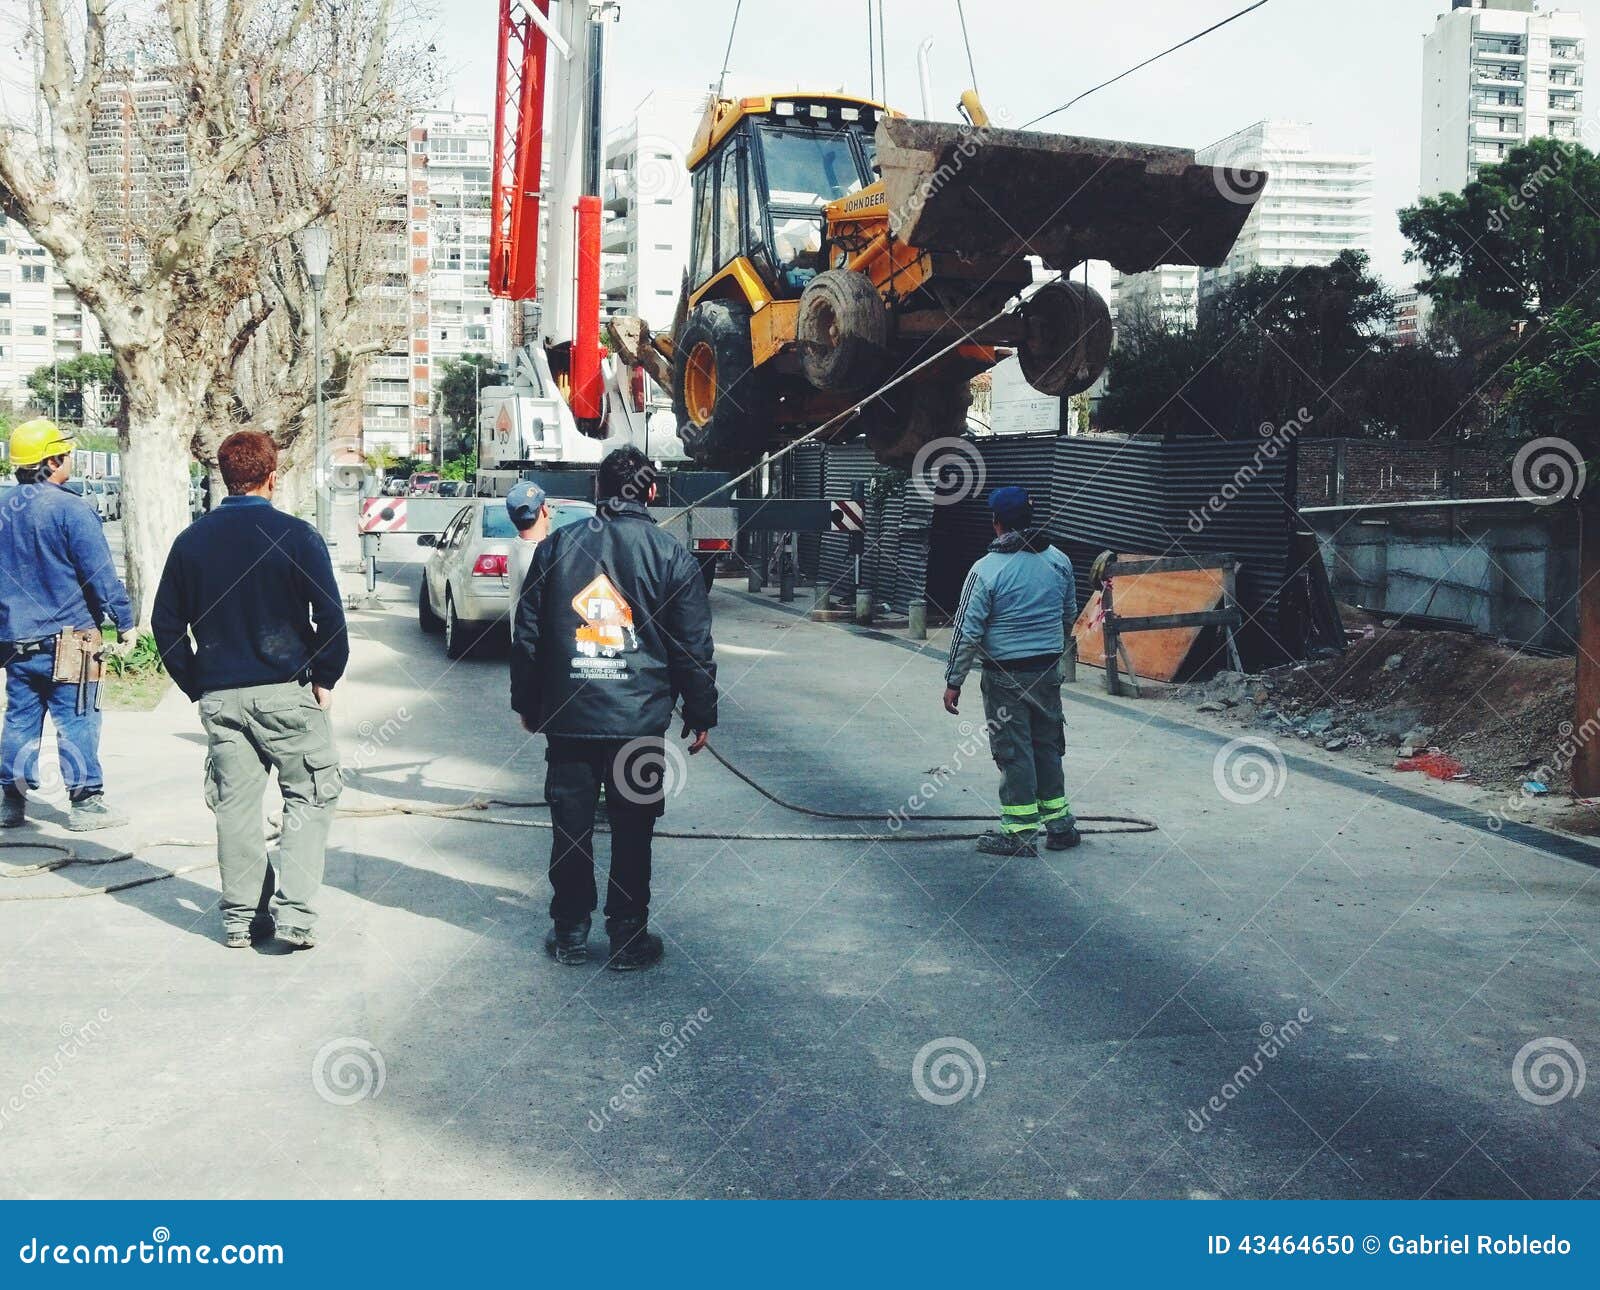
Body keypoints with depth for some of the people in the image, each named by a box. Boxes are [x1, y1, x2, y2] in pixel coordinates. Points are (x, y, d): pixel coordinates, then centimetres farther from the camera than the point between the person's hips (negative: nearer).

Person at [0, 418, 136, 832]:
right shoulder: (70, 509, -13)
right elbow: (100, 573, -15)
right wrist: (125, 622, -9)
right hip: (64, 638, -7)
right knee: (77, 721, 0)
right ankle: (85, 803, 3)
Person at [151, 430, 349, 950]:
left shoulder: (192, 540, 4)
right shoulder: (296, 535, -9)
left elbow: (166, 623, 8)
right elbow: (331, 617, -12)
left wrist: (196, 686, 14)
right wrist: (325, 679, 0)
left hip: (218, 696, 4)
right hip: (286, 692, -4)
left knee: (234, 804, 11)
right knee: (309, 797, 7)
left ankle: (241, 917, 18)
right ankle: (296, 915, -1)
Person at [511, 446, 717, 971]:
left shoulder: (556, 545, 4)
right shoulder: (671, 554, -2)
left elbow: (527, 633, 8)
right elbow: (695, 646, -1)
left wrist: (526, 702, 18)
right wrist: (701, 714, 9)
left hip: (567, 716, 2)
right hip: (640, 720, -2)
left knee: (570, 826, 10)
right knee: (632, 829, 7)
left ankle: (569, 932, 19)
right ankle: (628, 936, 14)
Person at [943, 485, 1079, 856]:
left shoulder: (986, 570, -15)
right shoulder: (1059, 562, 2)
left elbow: (967, 631, -13)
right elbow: (1070, 614, 16)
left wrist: (954, 681, -5)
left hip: (1005, 675, -5)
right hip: (1048, 670, 5)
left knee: (1013, 750, 2)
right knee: (1048, 745, 16)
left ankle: (1019, 831, 8)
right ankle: (1059, 823, 24)